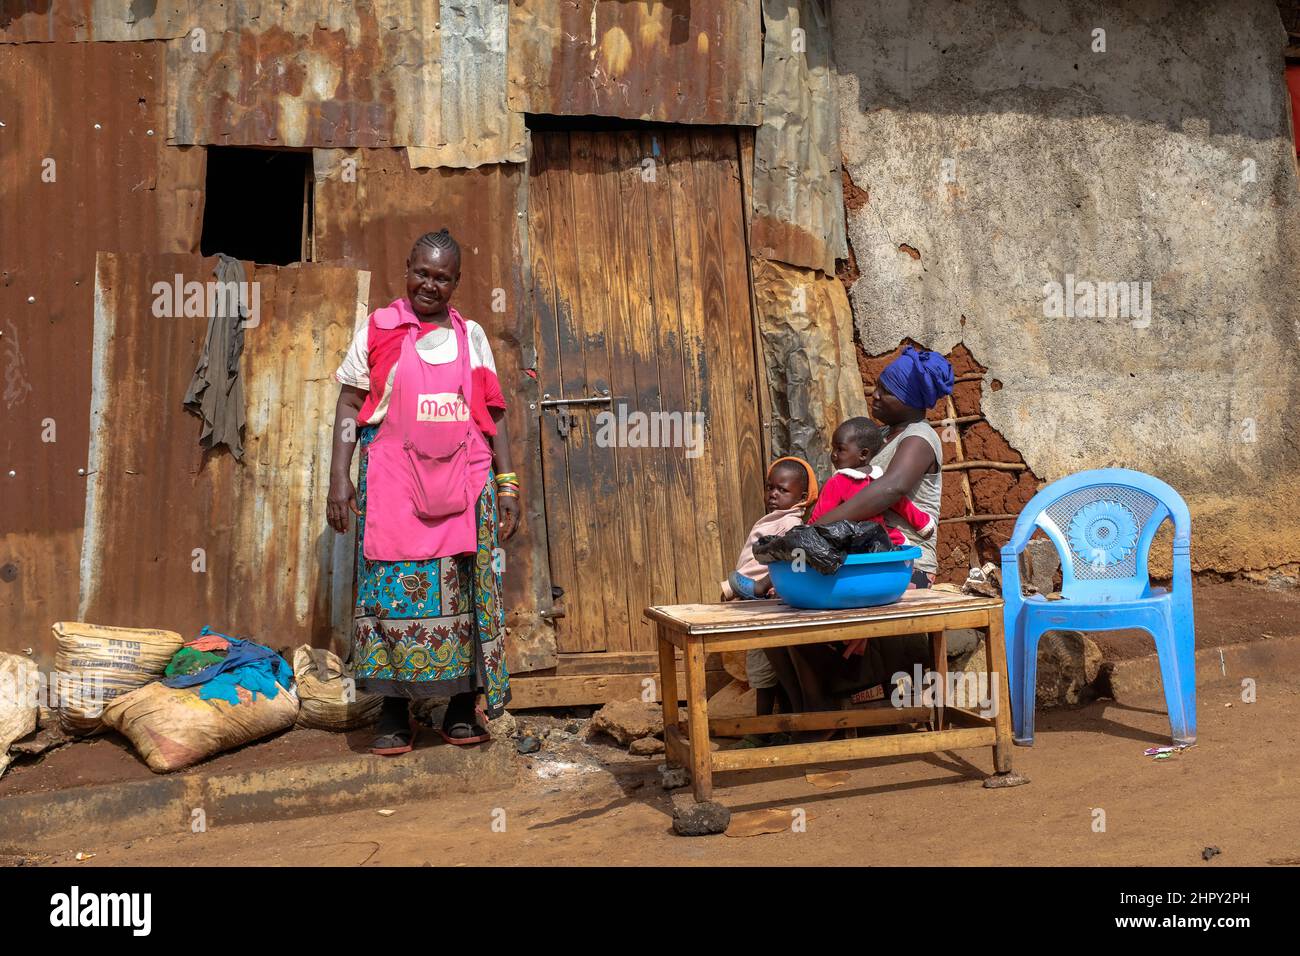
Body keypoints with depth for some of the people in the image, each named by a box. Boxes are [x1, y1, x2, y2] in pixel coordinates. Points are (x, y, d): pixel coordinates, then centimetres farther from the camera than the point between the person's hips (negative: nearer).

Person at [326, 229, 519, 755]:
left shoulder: (471, 335, 11)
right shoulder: (378, 330, 6)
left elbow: (492, 412, 11)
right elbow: (350, 404, 4)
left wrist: (507, 483, 4)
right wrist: (339, 476, -5)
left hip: (465, 483, 2)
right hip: (393, 482, -2)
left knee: (464, 590, 2)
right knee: (394, 590, -3)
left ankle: (463, 707, 12)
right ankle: (394, 715, 6)